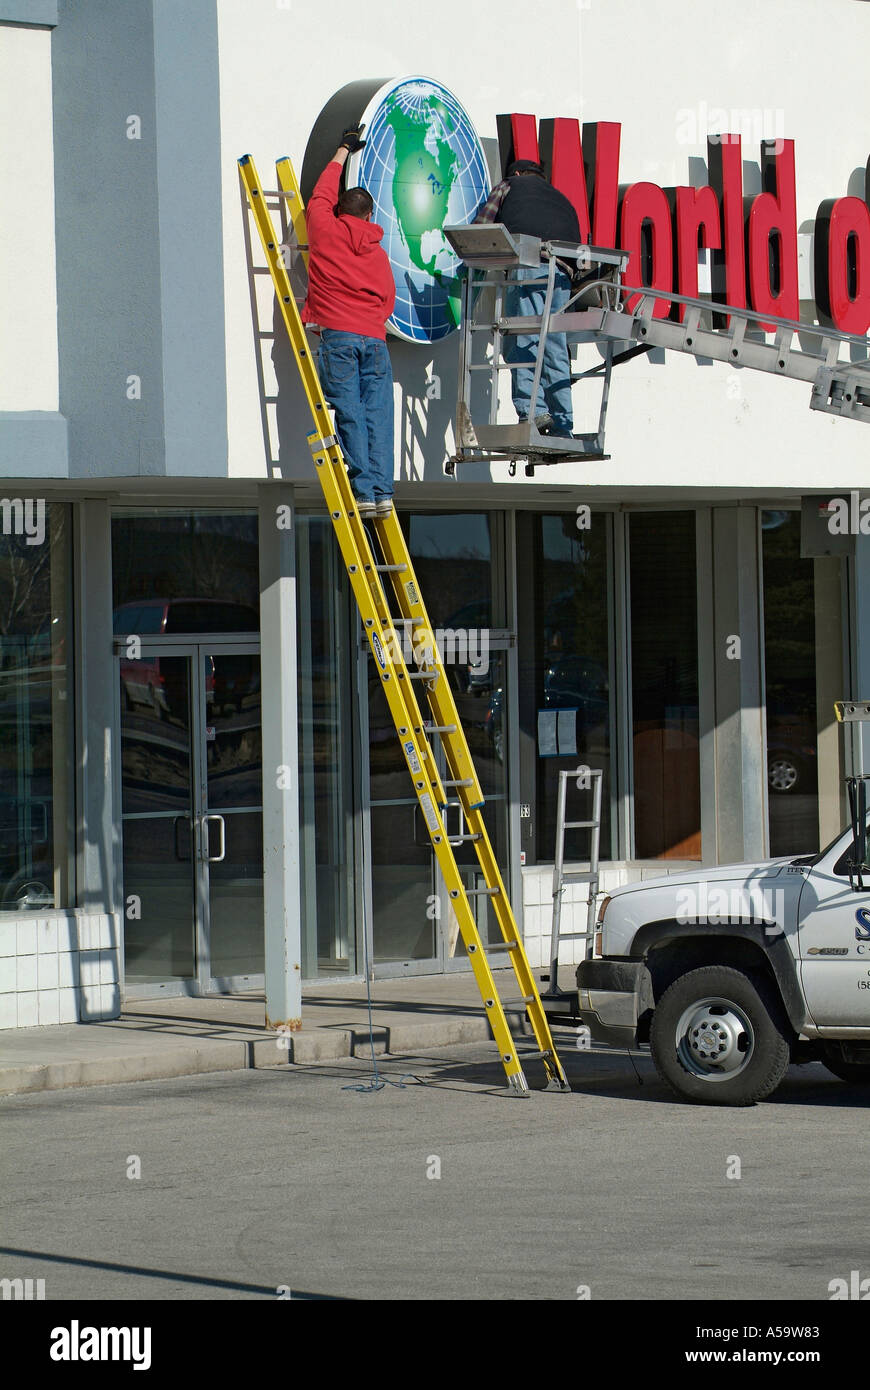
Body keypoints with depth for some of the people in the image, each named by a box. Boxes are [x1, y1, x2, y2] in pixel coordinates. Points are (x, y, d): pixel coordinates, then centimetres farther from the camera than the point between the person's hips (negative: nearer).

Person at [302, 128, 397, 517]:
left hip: (337, 335, -3)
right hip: (375, 338, 3)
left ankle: (363, 491, -13)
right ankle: (383, 491, -8)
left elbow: (321, 197, 29)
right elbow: (387, 300, 19)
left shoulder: (325, 230, 10)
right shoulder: (377, 252, 19)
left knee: (349, 415, -7)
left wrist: (343, 152, 40)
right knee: (378, 415, -1)